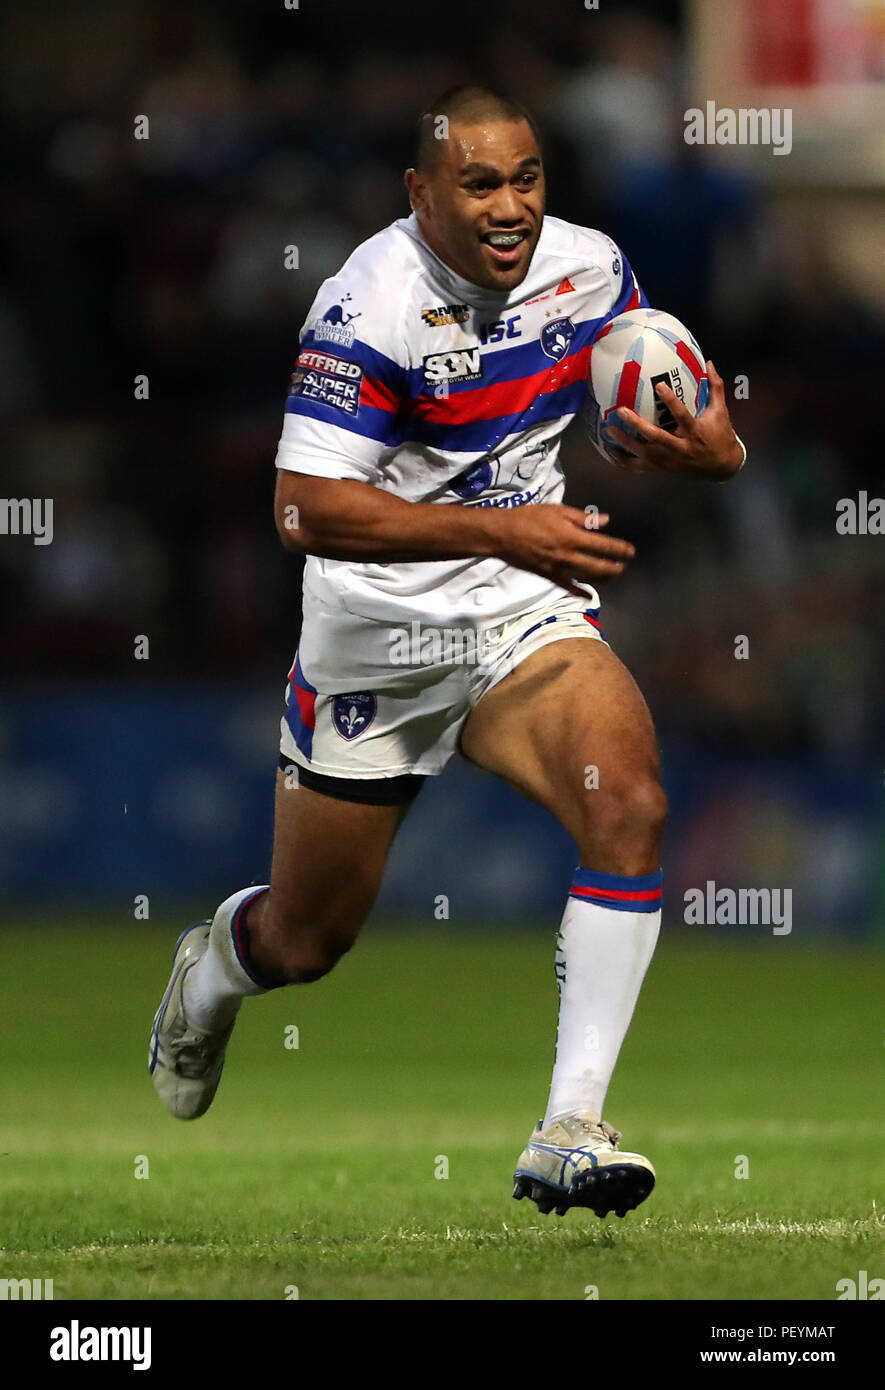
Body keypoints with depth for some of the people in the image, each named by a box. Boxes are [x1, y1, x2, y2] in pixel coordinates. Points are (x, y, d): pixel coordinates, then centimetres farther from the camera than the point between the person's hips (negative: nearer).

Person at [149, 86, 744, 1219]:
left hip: (526, 615, 4)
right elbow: (305, 509, -28)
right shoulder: (370, 306, -22)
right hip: (375, 637, -3)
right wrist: (500, 531, -34)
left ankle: (571, 1133, -25)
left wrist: (698, 443, -11)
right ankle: (214, 966, 49)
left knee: (629, 803, -26)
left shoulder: (587, 267, -4)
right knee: (309, 941, 9)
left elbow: (663, 385, 15)